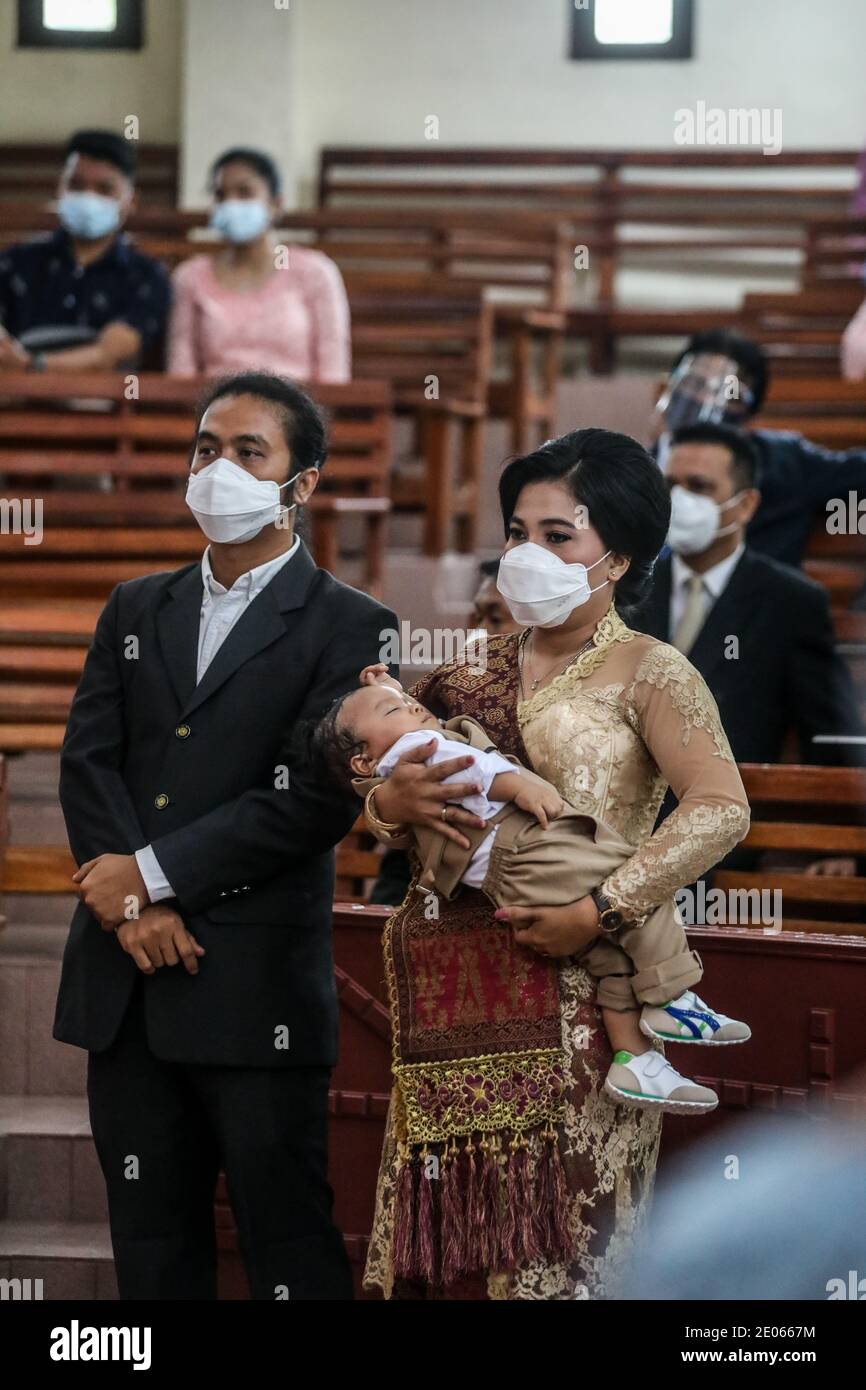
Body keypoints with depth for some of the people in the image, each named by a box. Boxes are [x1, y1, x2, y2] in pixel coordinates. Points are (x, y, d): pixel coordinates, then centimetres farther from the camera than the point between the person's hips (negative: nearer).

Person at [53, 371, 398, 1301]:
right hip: (124, 978, 5)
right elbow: (88, 759, 6)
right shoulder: (136, 609, 15)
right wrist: (133, 906, -10)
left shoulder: (346, 627, -2)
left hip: (257, 983, -5)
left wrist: (154, 874, -12)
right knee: (150, 1242, 11)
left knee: (287, 1244, -1)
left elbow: (317, 796, -12)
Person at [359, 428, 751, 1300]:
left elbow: (720, 810, -16)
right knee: (439, 1250, 4)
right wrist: (394, 803, -9)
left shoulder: (646, 672, 0)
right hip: (459, 997, 5)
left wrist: (597, 912, -21)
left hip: (571, 1011, -5)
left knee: (551, 1253, -5)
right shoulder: (486, 672, 16)